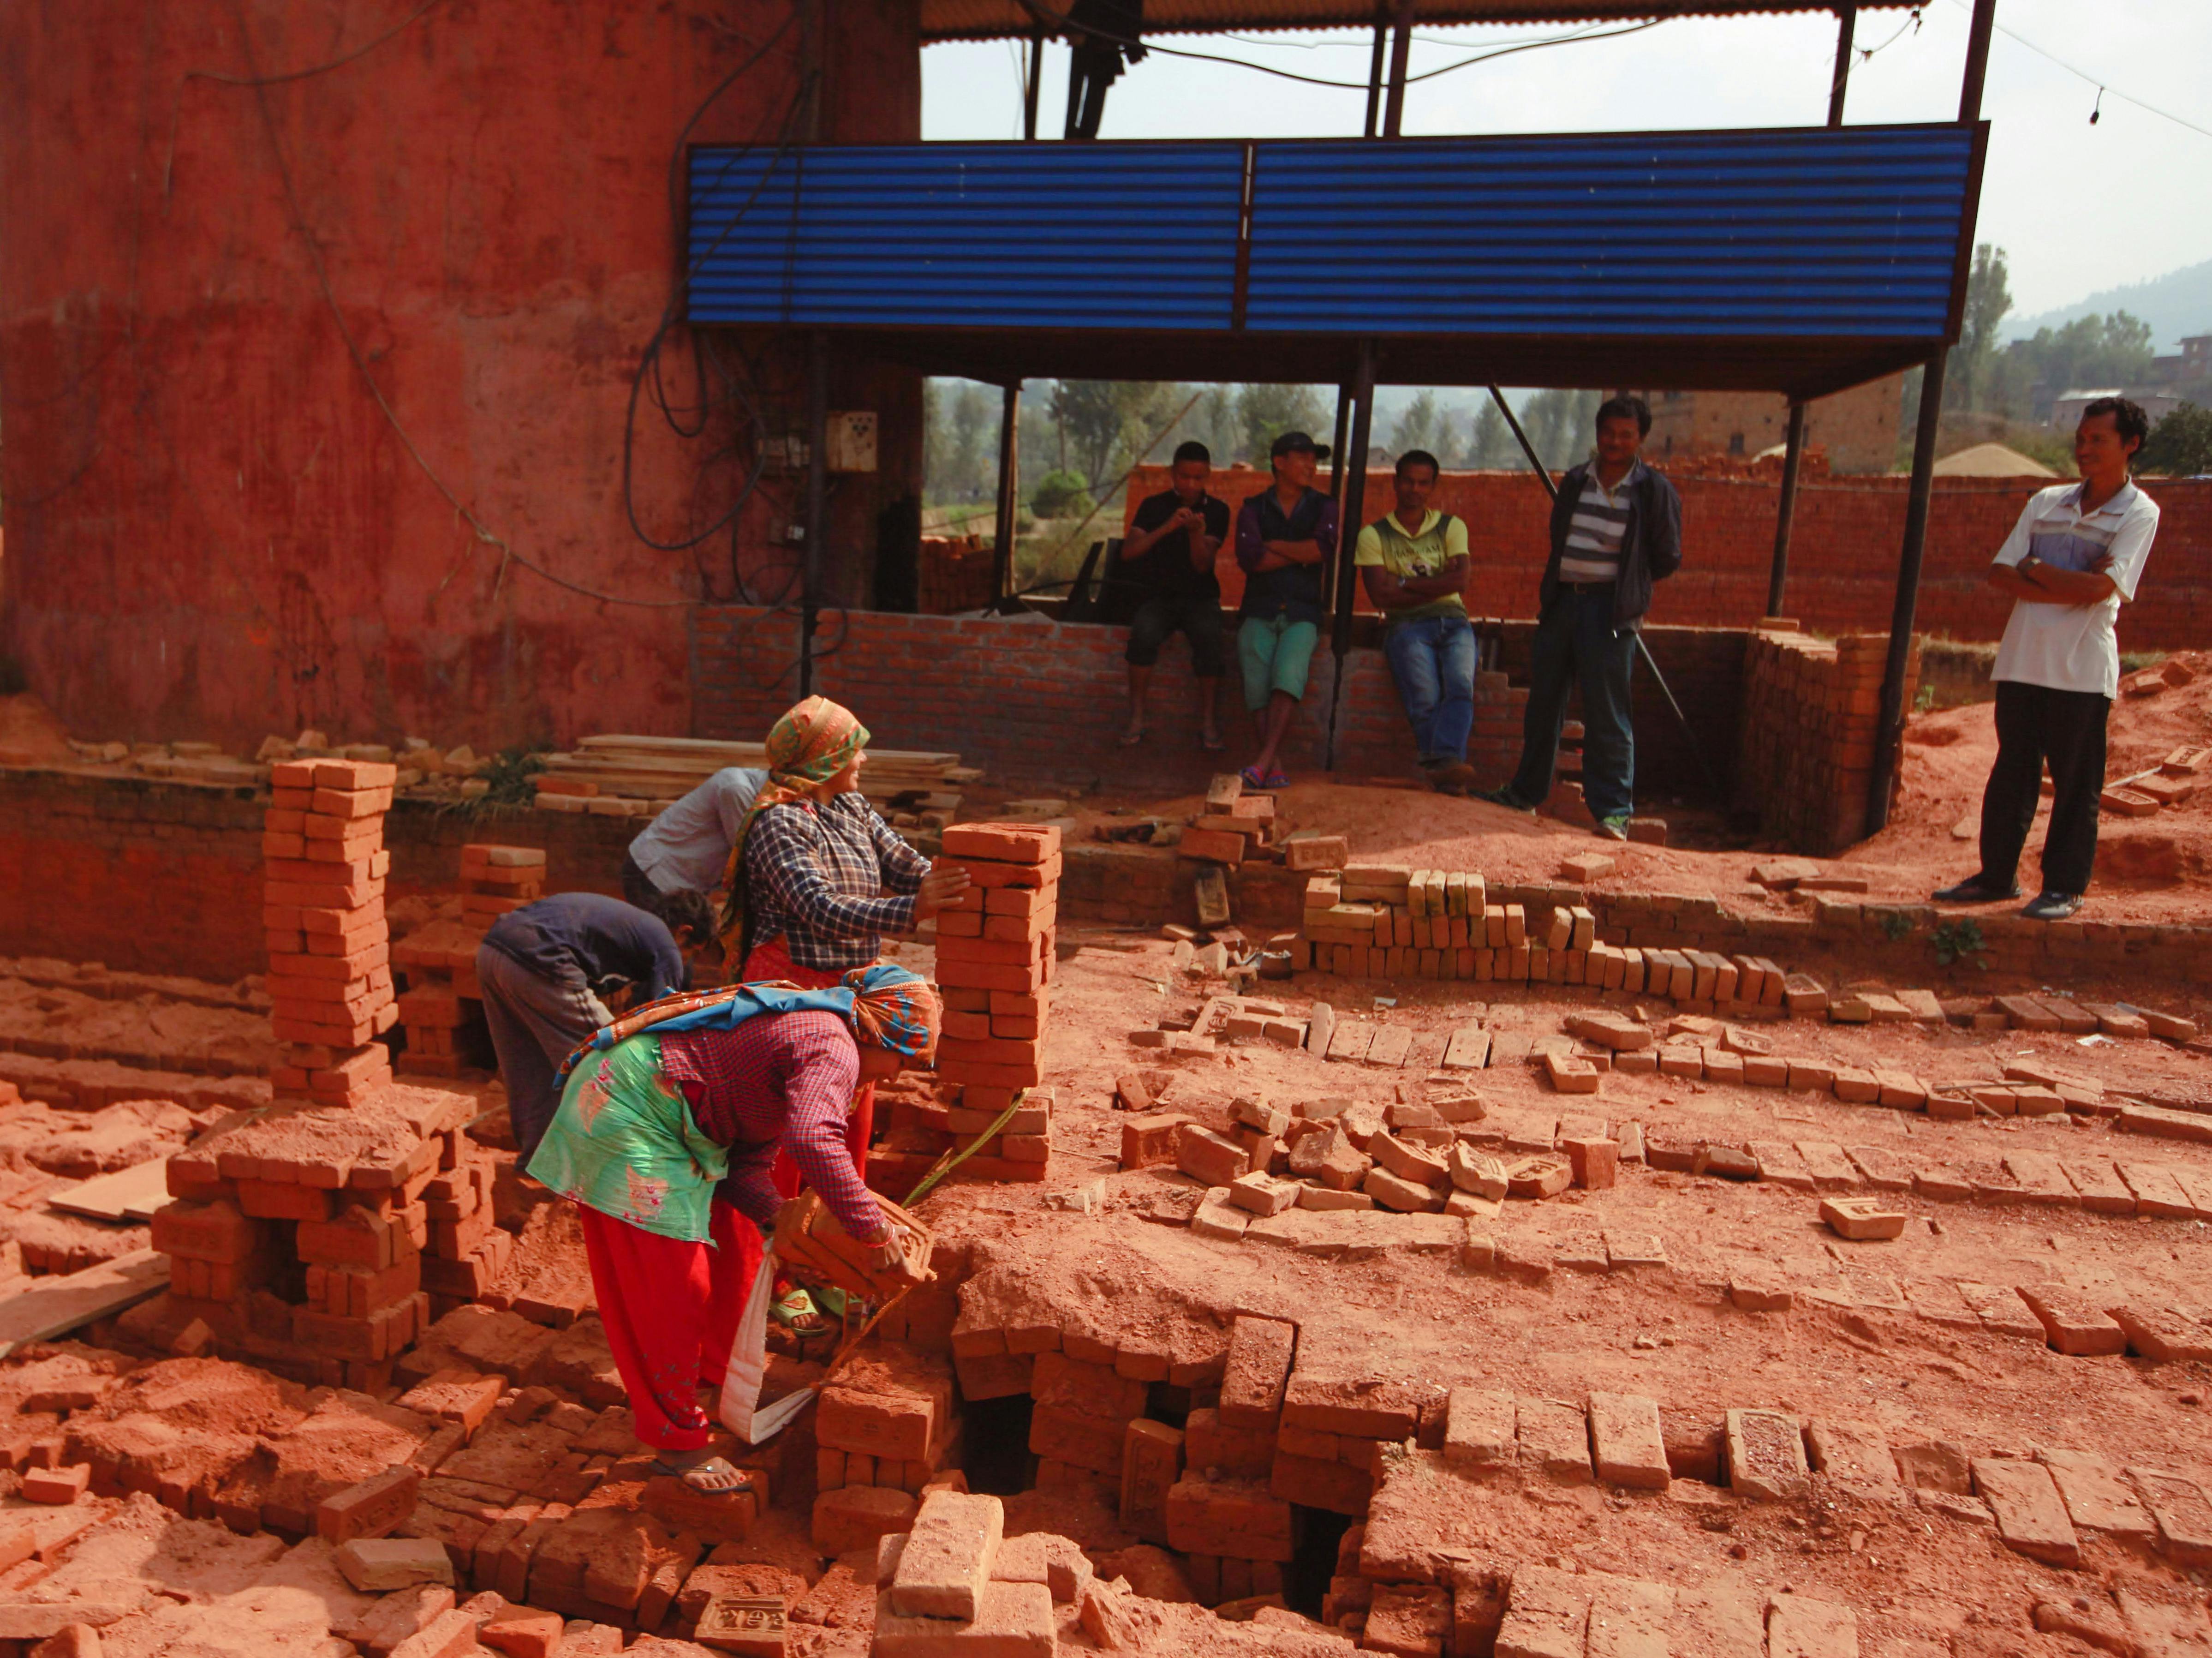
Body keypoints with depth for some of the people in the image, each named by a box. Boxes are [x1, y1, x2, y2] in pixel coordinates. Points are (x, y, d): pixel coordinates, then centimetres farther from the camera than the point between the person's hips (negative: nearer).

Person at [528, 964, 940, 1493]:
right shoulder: (833, 1049, -16)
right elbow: (814, 1141, -36)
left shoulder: (801, 1030, 16)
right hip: (627, 1116, -11)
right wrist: (871, 1228, -27)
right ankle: (677, 1441, 10)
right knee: (673, 1284, -4)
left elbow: (748, 1162, 14)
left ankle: (718, 1375, 35)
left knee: (734, 1236, 20)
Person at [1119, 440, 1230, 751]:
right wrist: (1166, 528, -21)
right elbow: (1128, 552, -8)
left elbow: (1202, 566, -5)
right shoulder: (1154, 506, 5)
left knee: (1209, 637, -33)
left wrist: (1196, 533, -24)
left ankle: (1207, 720, -20)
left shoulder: (1217, 511, 5)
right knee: (1143, 633, -33)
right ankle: (1136, 718, -23)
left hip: (1200, 597, 0)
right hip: (1159, 595, 0)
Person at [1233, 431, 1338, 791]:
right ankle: (1275, 767, -23)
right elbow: (1248, 558, -5)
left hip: (1302, 613, -1)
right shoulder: (1253, 509, 13)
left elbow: (1325, 549, -6)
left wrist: (1274, 546, 0)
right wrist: (1301, 554, -2)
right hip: (1259, 611, 1)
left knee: (1289, 671, -27)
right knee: (1256, 677, -22)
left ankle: (1263, 761, -34)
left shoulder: (1323, 507, 15)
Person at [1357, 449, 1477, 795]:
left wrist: (1404, 585, -1)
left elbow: (1460, 581, 1)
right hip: (1407, 625, -1)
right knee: (1425, 696, -29)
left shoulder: (1452, 527, 19)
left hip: (1453, 621, 1)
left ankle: (1444, 761, -47)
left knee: (1461, 685, -29)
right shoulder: (1374, 535, 12)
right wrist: (1437, 584, 0)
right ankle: (1448, 769, -34)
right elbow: (1381, 596, -2)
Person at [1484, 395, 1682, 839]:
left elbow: (1668, 558, 4)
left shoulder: (1655, 492, -2)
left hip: (1610, 610, -5)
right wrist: (1551, 588, 12)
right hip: (1562, 600, 5)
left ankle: (1614, 810, -1)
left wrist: (1627, 585, 8)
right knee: (1543, 702, 12)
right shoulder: (1574, 481, 12)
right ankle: (1527, 792, 25)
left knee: (1606, 712, -7)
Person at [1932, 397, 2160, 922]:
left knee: (2076, 783, 1)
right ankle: (1996, 876, 18)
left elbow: (2099, 588, -15)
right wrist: (2068, 586, -10)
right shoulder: (2045, 502, 12)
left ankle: (2064, 887, 10)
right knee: (2010, 774, 9)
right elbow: (2000, 574, 2)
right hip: (2021, 658, 4)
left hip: (2082, 668, -4)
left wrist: (2035, 568, -4)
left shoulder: (2138, 513, -1)